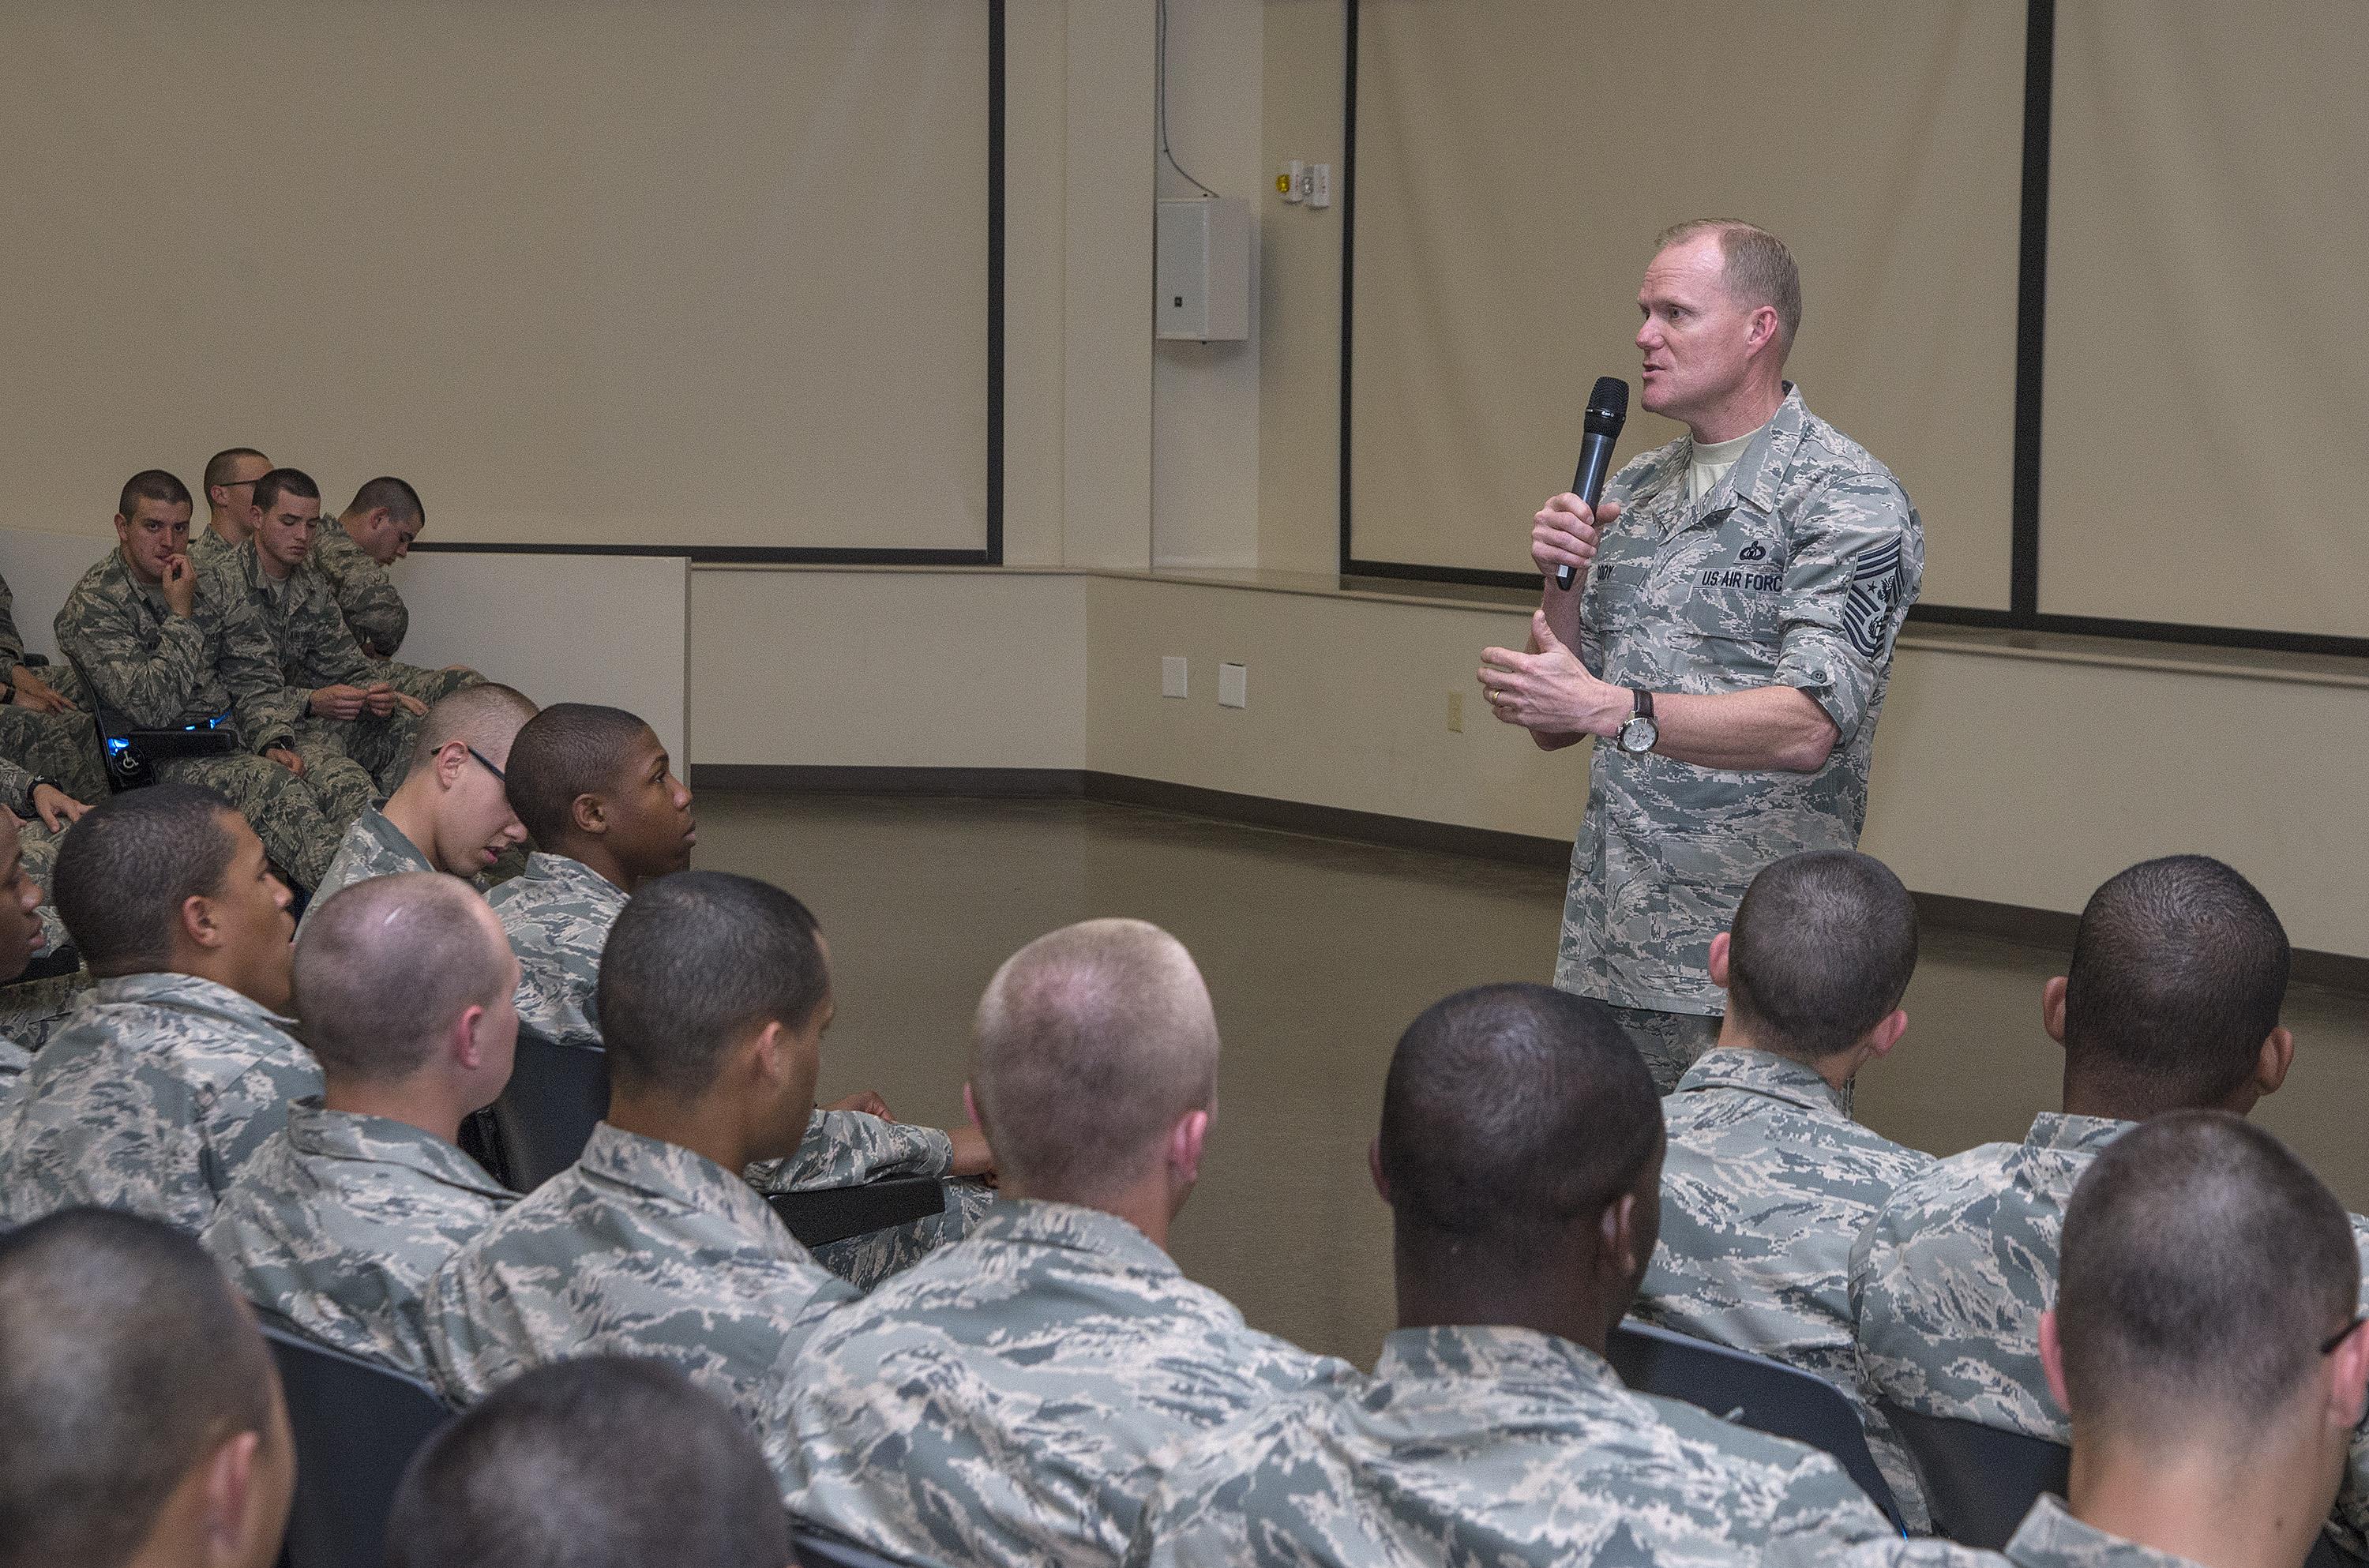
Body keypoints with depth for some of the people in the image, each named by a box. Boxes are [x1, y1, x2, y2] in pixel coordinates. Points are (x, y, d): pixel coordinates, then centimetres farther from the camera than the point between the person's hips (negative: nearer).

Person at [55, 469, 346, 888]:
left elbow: (255, 677, 13)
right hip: (169, 756, -8)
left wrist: (274, 742, -7)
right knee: (275, 788, -37)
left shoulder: (211, 584, 14)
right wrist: (182, 616, -10)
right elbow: (151, 708, -16)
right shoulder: (89, 608, -6)